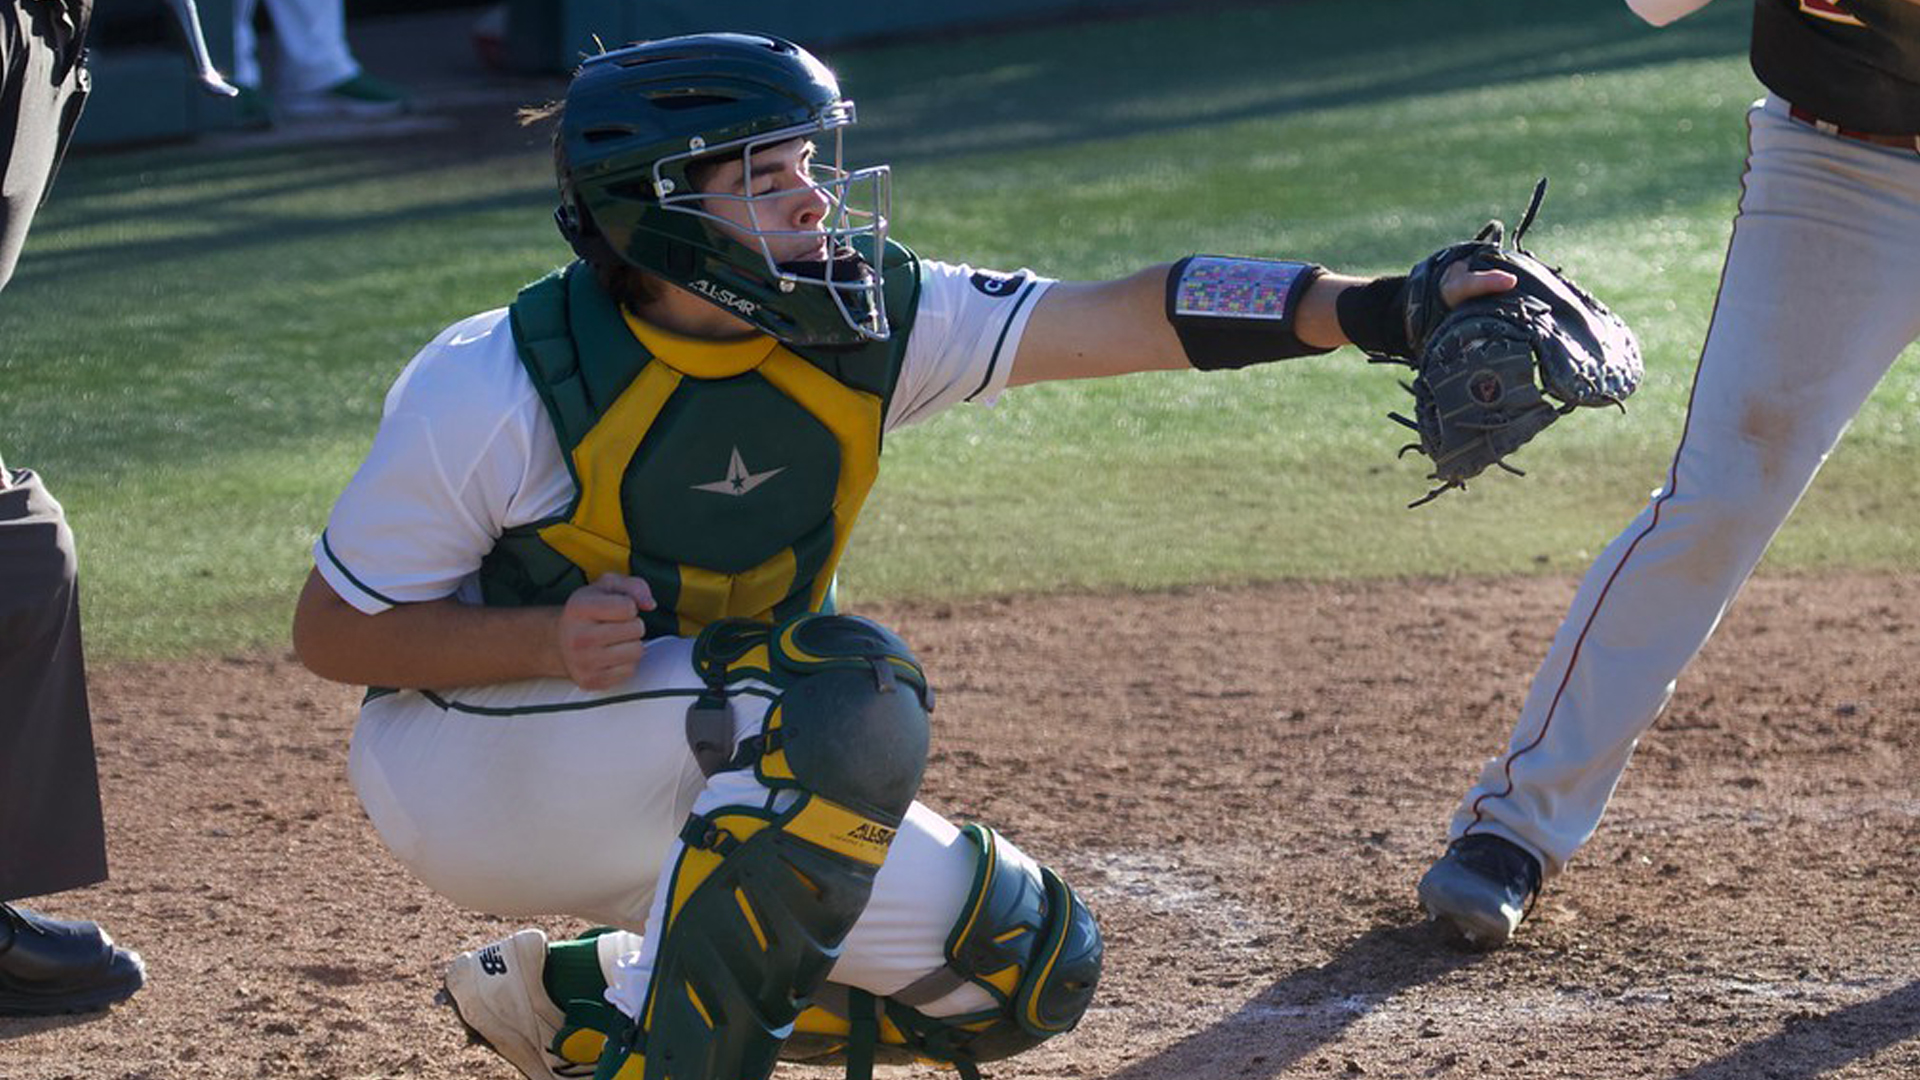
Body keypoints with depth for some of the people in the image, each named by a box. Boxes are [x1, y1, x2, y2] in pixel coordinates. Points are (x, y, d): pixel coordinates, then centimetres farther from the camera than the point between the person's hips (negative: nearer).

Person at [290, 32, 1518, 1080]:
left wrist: (1369, 309, -35)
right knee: (844, 690, -32)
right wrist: (549, 640, -31)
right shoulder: (498, 388, -23)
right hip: (469, 769, -7)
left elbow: (1125, 318, -21)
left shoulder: (862, 323, -11)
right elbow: (329, 629, -15)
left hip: (713, 781, 7)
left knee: (1028, 966, 1)